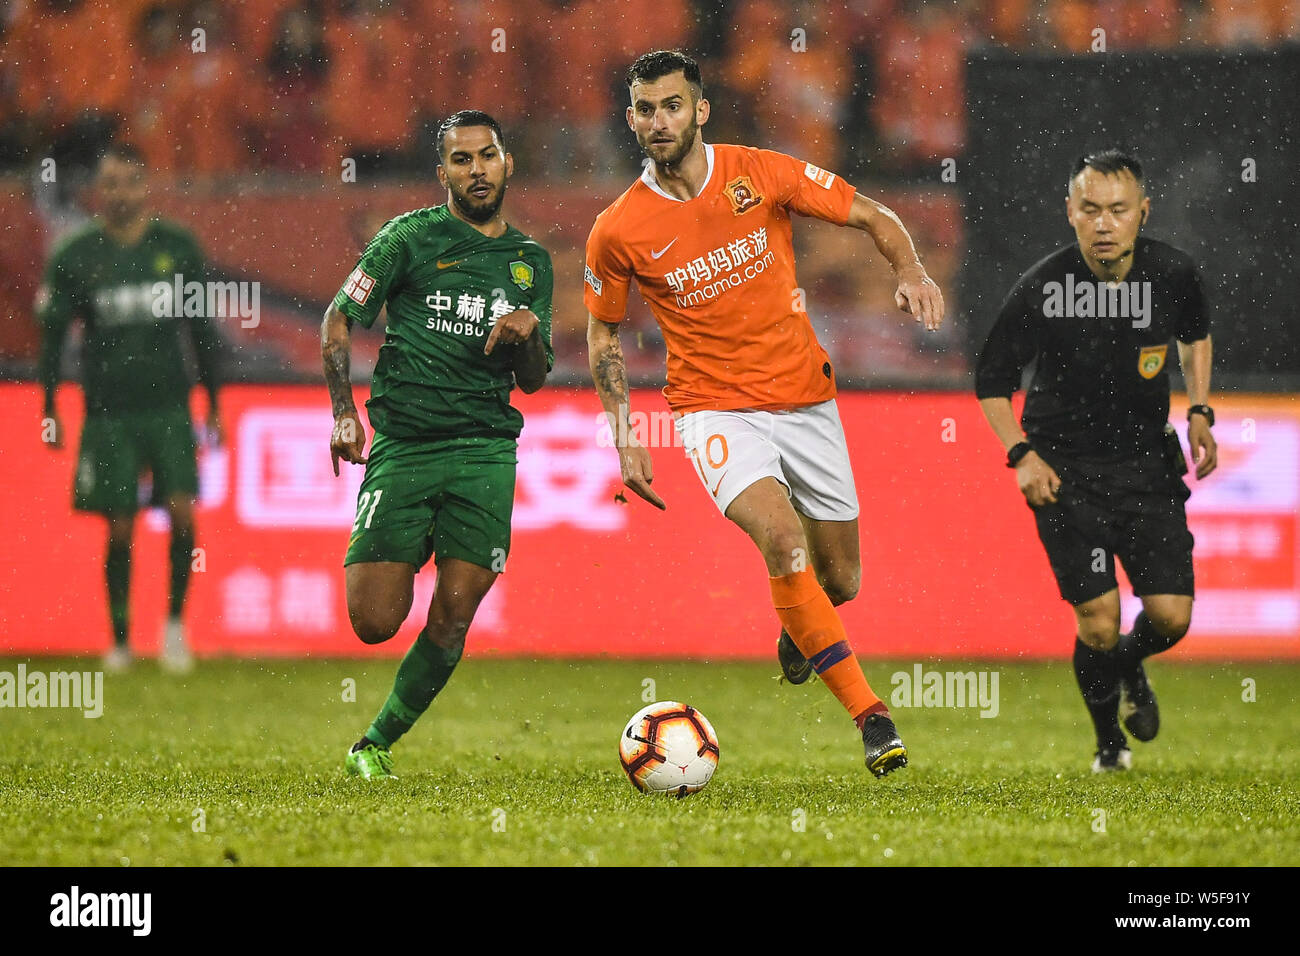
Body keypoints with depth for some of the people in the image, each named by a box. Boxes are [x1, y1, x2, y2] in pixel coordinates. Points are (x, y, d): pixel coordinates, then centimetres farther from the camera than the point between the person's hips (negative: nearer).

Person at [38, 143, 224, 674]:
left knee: (182, 513, -14)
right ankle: (120, 641, 14)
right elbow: (52, 335, 6)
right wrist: (50, 412, 2)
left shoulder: (179, 248, 4)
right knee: (119, 530, 1)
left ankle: (175, 623, 4)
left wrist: (214, 404, 11)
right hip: (108, 411, -1)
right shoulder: (73, 258, 0)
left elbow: (202, 330, 11)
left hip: (169, 406, 1)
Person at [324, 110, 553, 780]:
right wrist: (344, 411, -8)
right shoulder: (411, 236, 3)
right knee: (374, 622, -9)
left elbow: (532, 380, 16)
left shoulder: (531, 262, 15)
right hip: (403, 446, -3)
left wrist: (530, 331, -6)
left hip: (486, 451, 3)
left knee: (452, 619, -8)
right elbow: (340, 320, 5)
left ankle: (377, 743, 10)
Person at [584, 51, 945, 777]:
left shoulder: (761, 174, -5)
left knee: (840, 580, 9)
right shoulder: (618, 232, -6)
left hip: (805, 396, 3)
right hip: (716, 408, -2)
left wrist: (911, 270, -16)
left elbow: (873, 218, 4)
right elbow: (604, 334, 9)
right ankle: (870, 714, -24)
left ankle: (797, 630, 48)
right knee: (782, 537, -28)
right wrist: (624, 435, 0)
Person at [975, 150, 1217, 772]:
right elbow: (992, 377, -3)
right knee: (1099, 622, -9)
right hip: (1067, 469, -3)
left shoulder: (1172, 274, -9)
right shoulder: (1041, 289, -18)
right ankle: (1108, 739, 20)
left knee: (1170, 617, -5)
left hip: (1149, 464, 3)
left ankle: (1130, 668, 33)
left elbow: (1195, 333, 15)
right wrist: (1021, 454, -14)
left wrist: (1199, 411, 3)